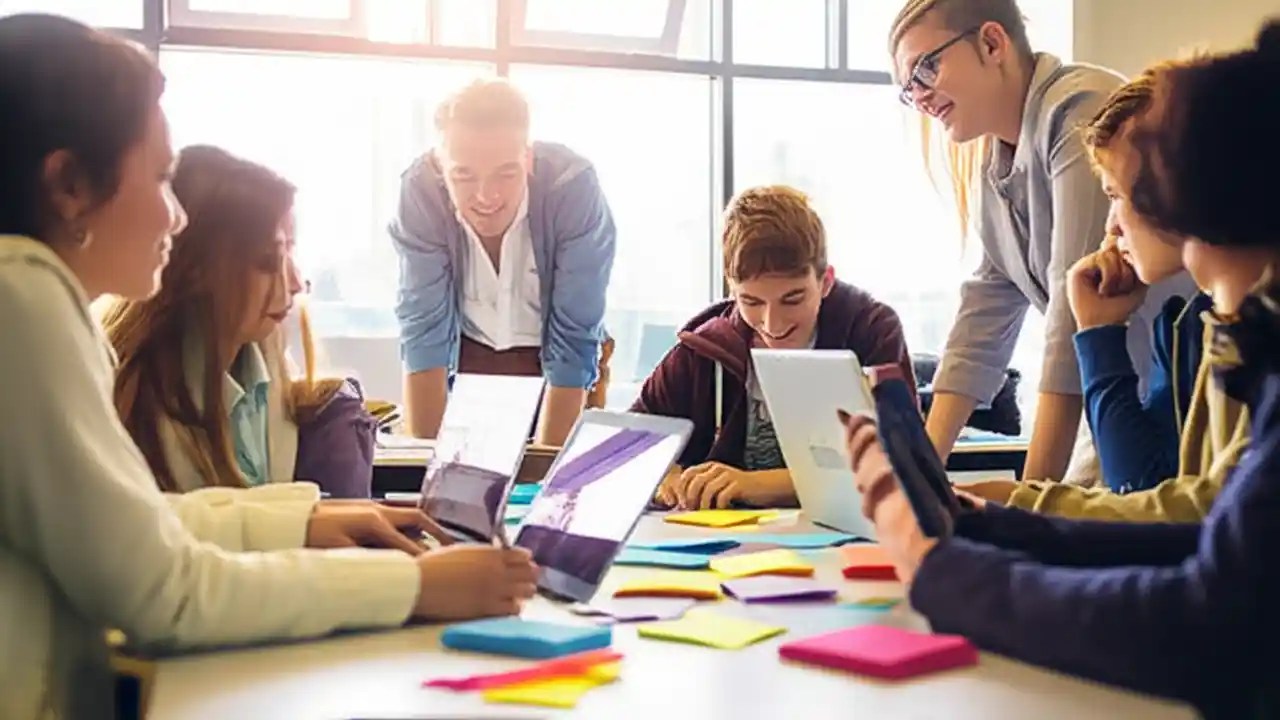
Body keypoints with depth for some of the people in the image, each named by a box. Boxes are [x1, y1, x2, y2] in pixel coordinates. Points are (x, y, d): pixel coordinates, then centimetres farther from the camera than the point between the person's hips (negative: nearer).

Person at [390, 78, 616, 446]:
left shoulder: (573, 186, -31)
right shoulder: (419, 189, -26)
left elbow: (573, 340, -27)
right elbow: (424, 329, -21)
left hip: (549, 352, -1)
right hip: (469, 348, 1)